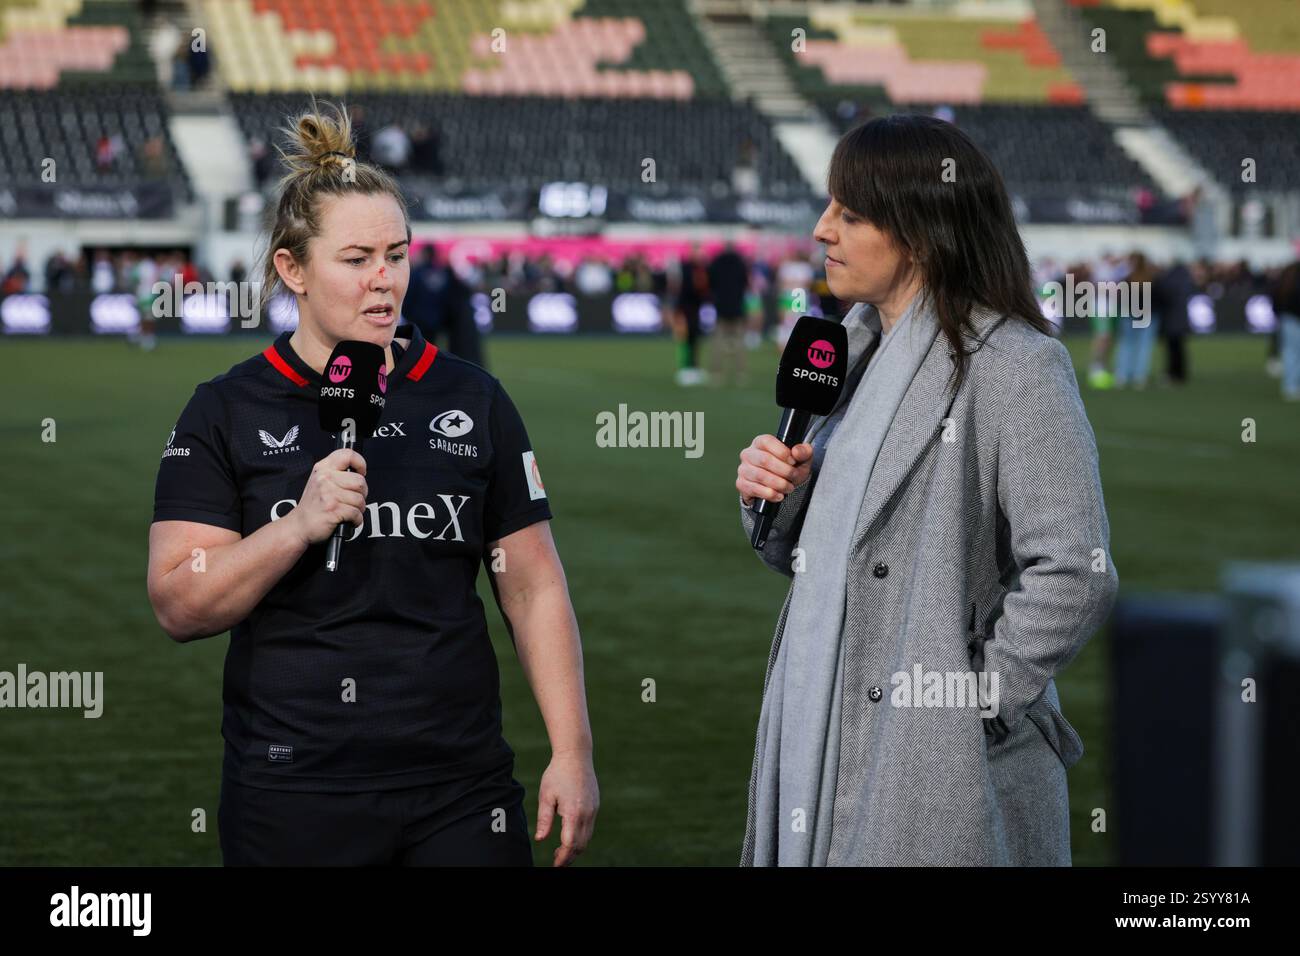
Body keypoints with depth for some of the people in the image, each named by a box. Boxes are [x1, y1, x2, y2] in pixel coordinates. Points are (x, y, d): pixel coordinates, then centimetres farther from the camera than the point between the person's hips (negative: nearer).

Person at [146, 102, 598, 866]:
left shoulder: (472, 400, 6)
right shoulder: (228, 412, 0)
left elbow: (534, 589, 6)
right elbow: (179, 608, -7)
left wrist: (573, 752, -1)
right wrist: (300, 524, -20)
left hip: (462, 788, 2)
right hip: (294, 800, -1)